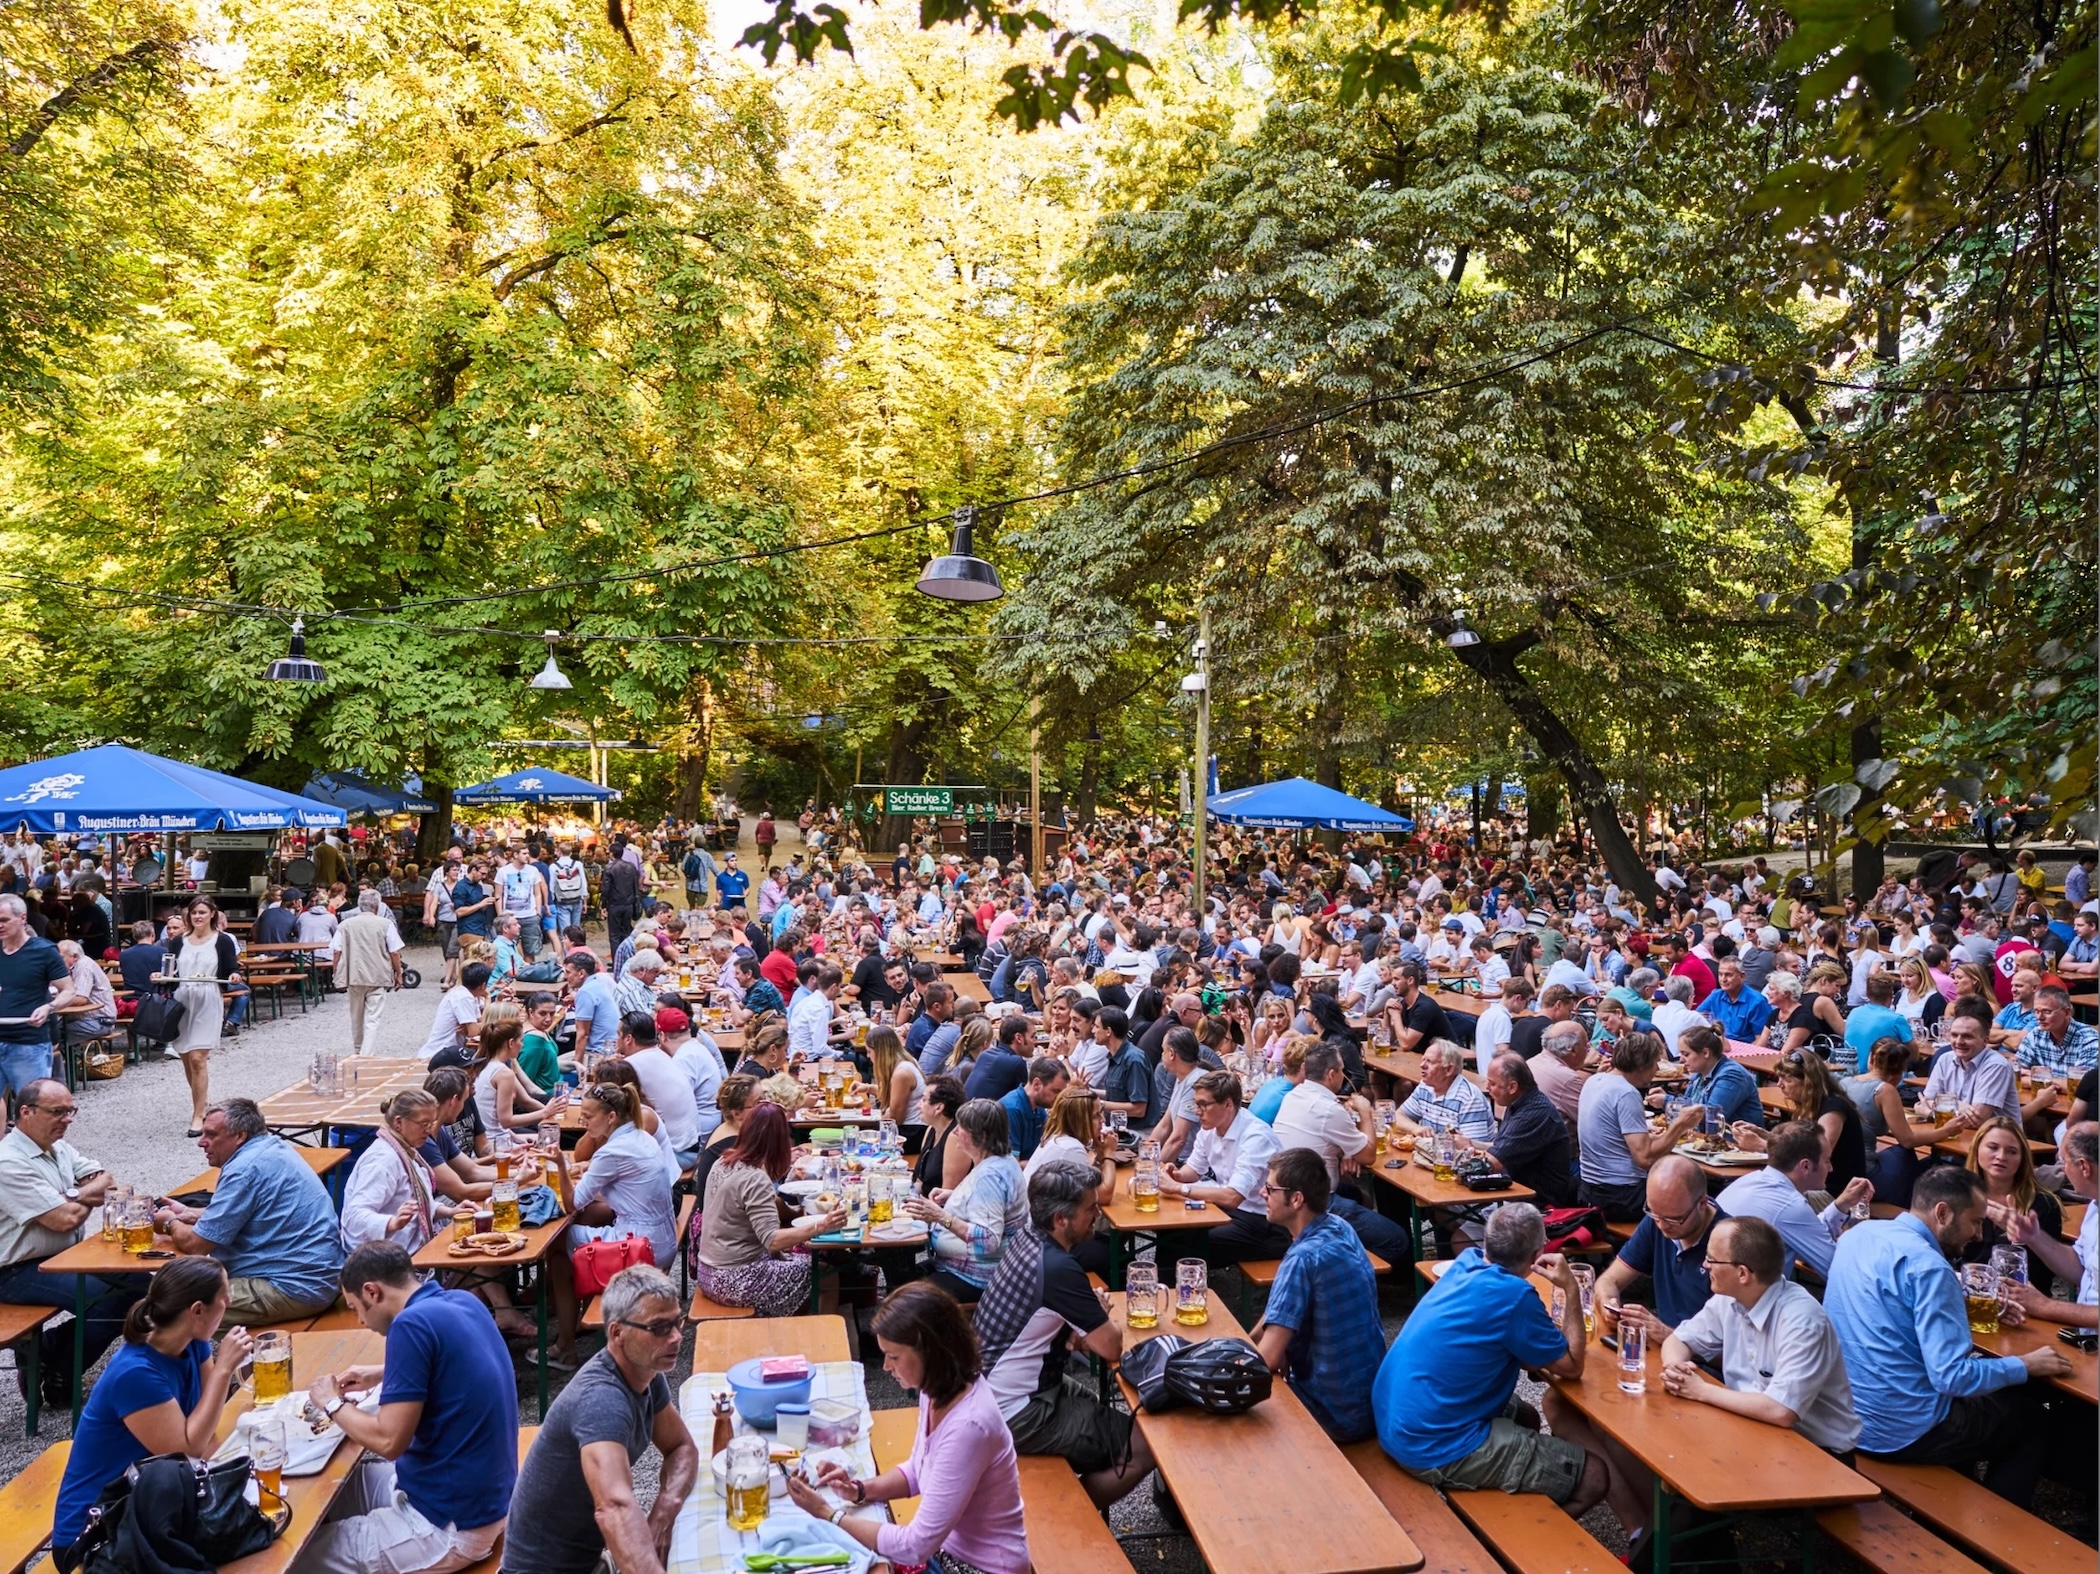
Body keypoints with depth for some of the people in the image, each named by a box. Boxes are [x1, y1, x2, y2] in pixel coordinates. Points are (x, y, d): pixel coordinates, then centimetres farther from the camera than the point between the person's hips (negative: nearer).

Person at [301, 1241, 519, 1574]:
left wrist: (333, 1405, -5)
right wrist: (381, 1375, 17)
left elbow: (388, 1440, -20)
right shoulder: (462, 1301, 4)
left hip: (452, 1523, -9)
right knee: (339, 1485, 24)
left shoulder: (413, 1323, -21)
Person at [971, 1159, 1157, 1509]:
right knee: (1143, 1448, -6)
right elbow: (1111, 1347, -18)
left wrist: (1085, 1320, 3)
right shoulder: (1059, 1269, -26)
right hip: (1016, 1416, -9)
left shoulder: (1026, 1239, 0)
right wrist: (1098, 1321, 2)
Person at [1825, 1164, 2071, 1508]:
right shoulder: (1927, 1267, -23)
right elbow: (1953, 1376, -24)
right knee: (2029, 1420, 17)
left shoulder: (1859, 1233, 2)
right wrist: (2026, 1365, -9)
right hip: (1901, 1433, -8)